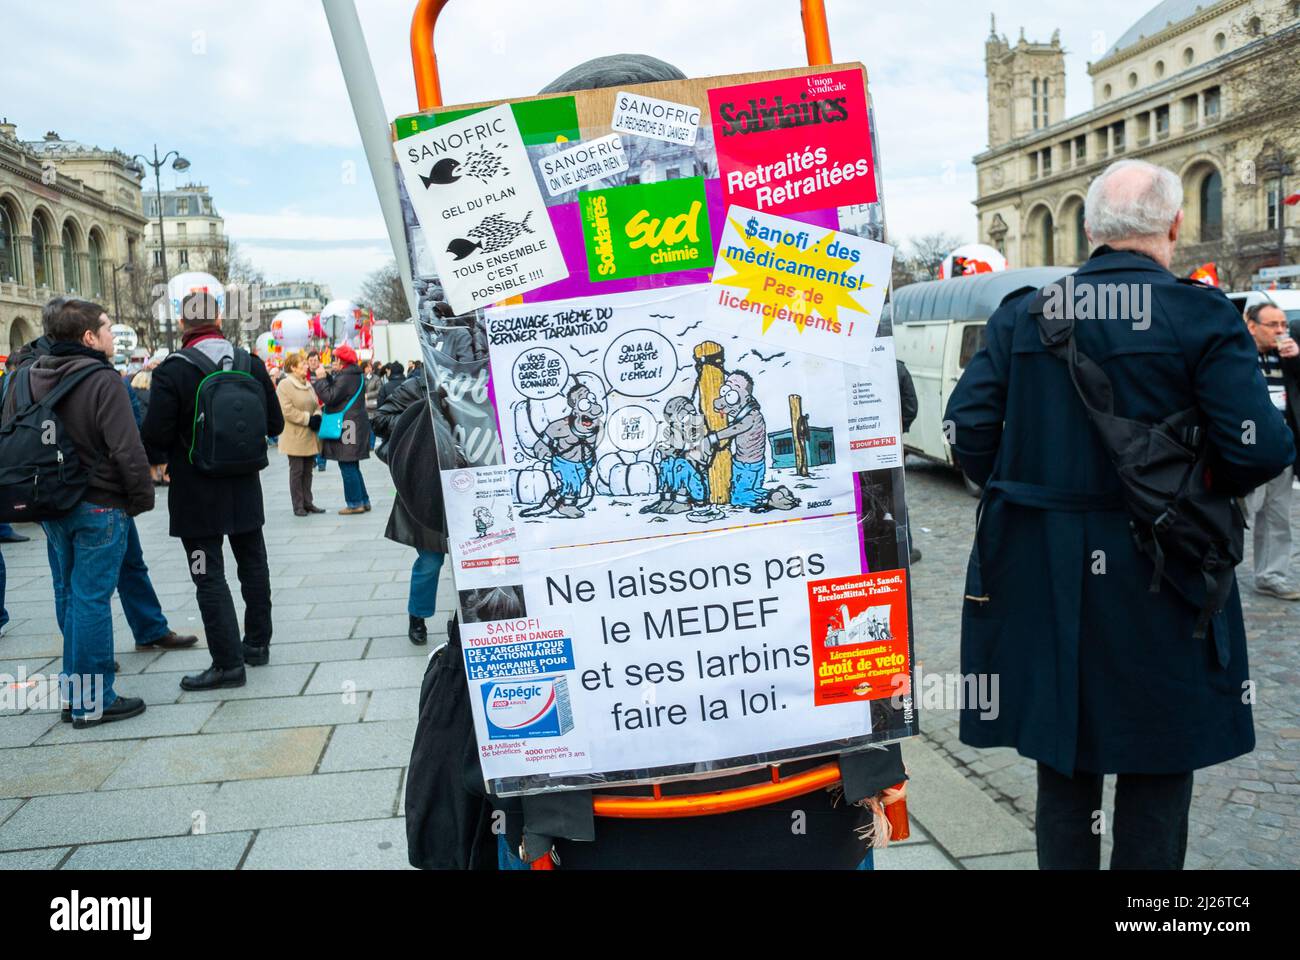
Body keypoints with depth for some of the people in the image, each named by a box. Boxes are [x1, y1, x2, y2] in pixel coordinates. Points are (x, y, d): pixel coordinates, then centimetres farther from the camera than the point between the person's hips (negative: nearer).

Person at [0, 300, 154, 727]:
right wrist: (142, 497, -9)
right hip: (99, 507, -7)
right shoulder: (102, 380, -17)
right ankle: (93, 702, 4)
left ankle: (76, 686, 32)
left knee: (69, 593, 19)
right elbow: (127, 449, -21)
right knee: (92, 599, -3)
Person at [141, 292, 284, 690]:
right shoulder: (251, 364, -2)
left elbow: (155, 436, -16)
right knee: (252, 565, 18)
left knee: (210, 576, 1)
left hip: (196, 493, -5)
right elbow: (275, 424, 3)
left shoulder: (173, 371, -16)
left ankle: (228, 661, 3)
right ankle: (258, 643, 30)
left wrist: (158, 458, 6)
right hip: (244, 489, 5)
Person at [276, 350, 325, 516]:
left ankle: (308, 502, 17)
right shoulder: (284, 385, -9)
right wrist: (308, 419, -18)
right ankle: (298, 506, 4)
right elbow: (287, 410, -17)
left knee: (308, 470, 10)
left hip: (310, 436, 7)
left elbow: (316, 405, 17)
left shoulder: (308, 385, 14)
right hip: (295, 436, -7)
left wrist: (317, 416, -5)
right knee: (297, 470, -1)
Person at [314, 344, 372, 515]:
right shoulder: (356, 376, 16)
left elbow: (330, 397, -19)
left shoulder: (345, 377, -15)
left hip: (347, 427, -10)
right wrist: (328, 377, 12)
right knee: (353, 467, 15)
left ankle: (355, 503, -3)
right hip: (357, 426, 10)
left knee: (347, 467, -5)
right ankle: (363, 501, 18)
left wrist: (321, 379, -10)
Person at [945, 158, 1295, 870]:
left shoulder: (1022, 313, 0)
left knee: (1061, 759, 18)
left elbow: (967, 426, -4)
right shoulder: (1201, 317, -9)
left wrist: (1026, 496, 10)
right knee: (1158, 764, 13)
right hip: (1156, 574, -3)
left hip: (1043, 572, 3)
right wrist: (1199, 487, 5)